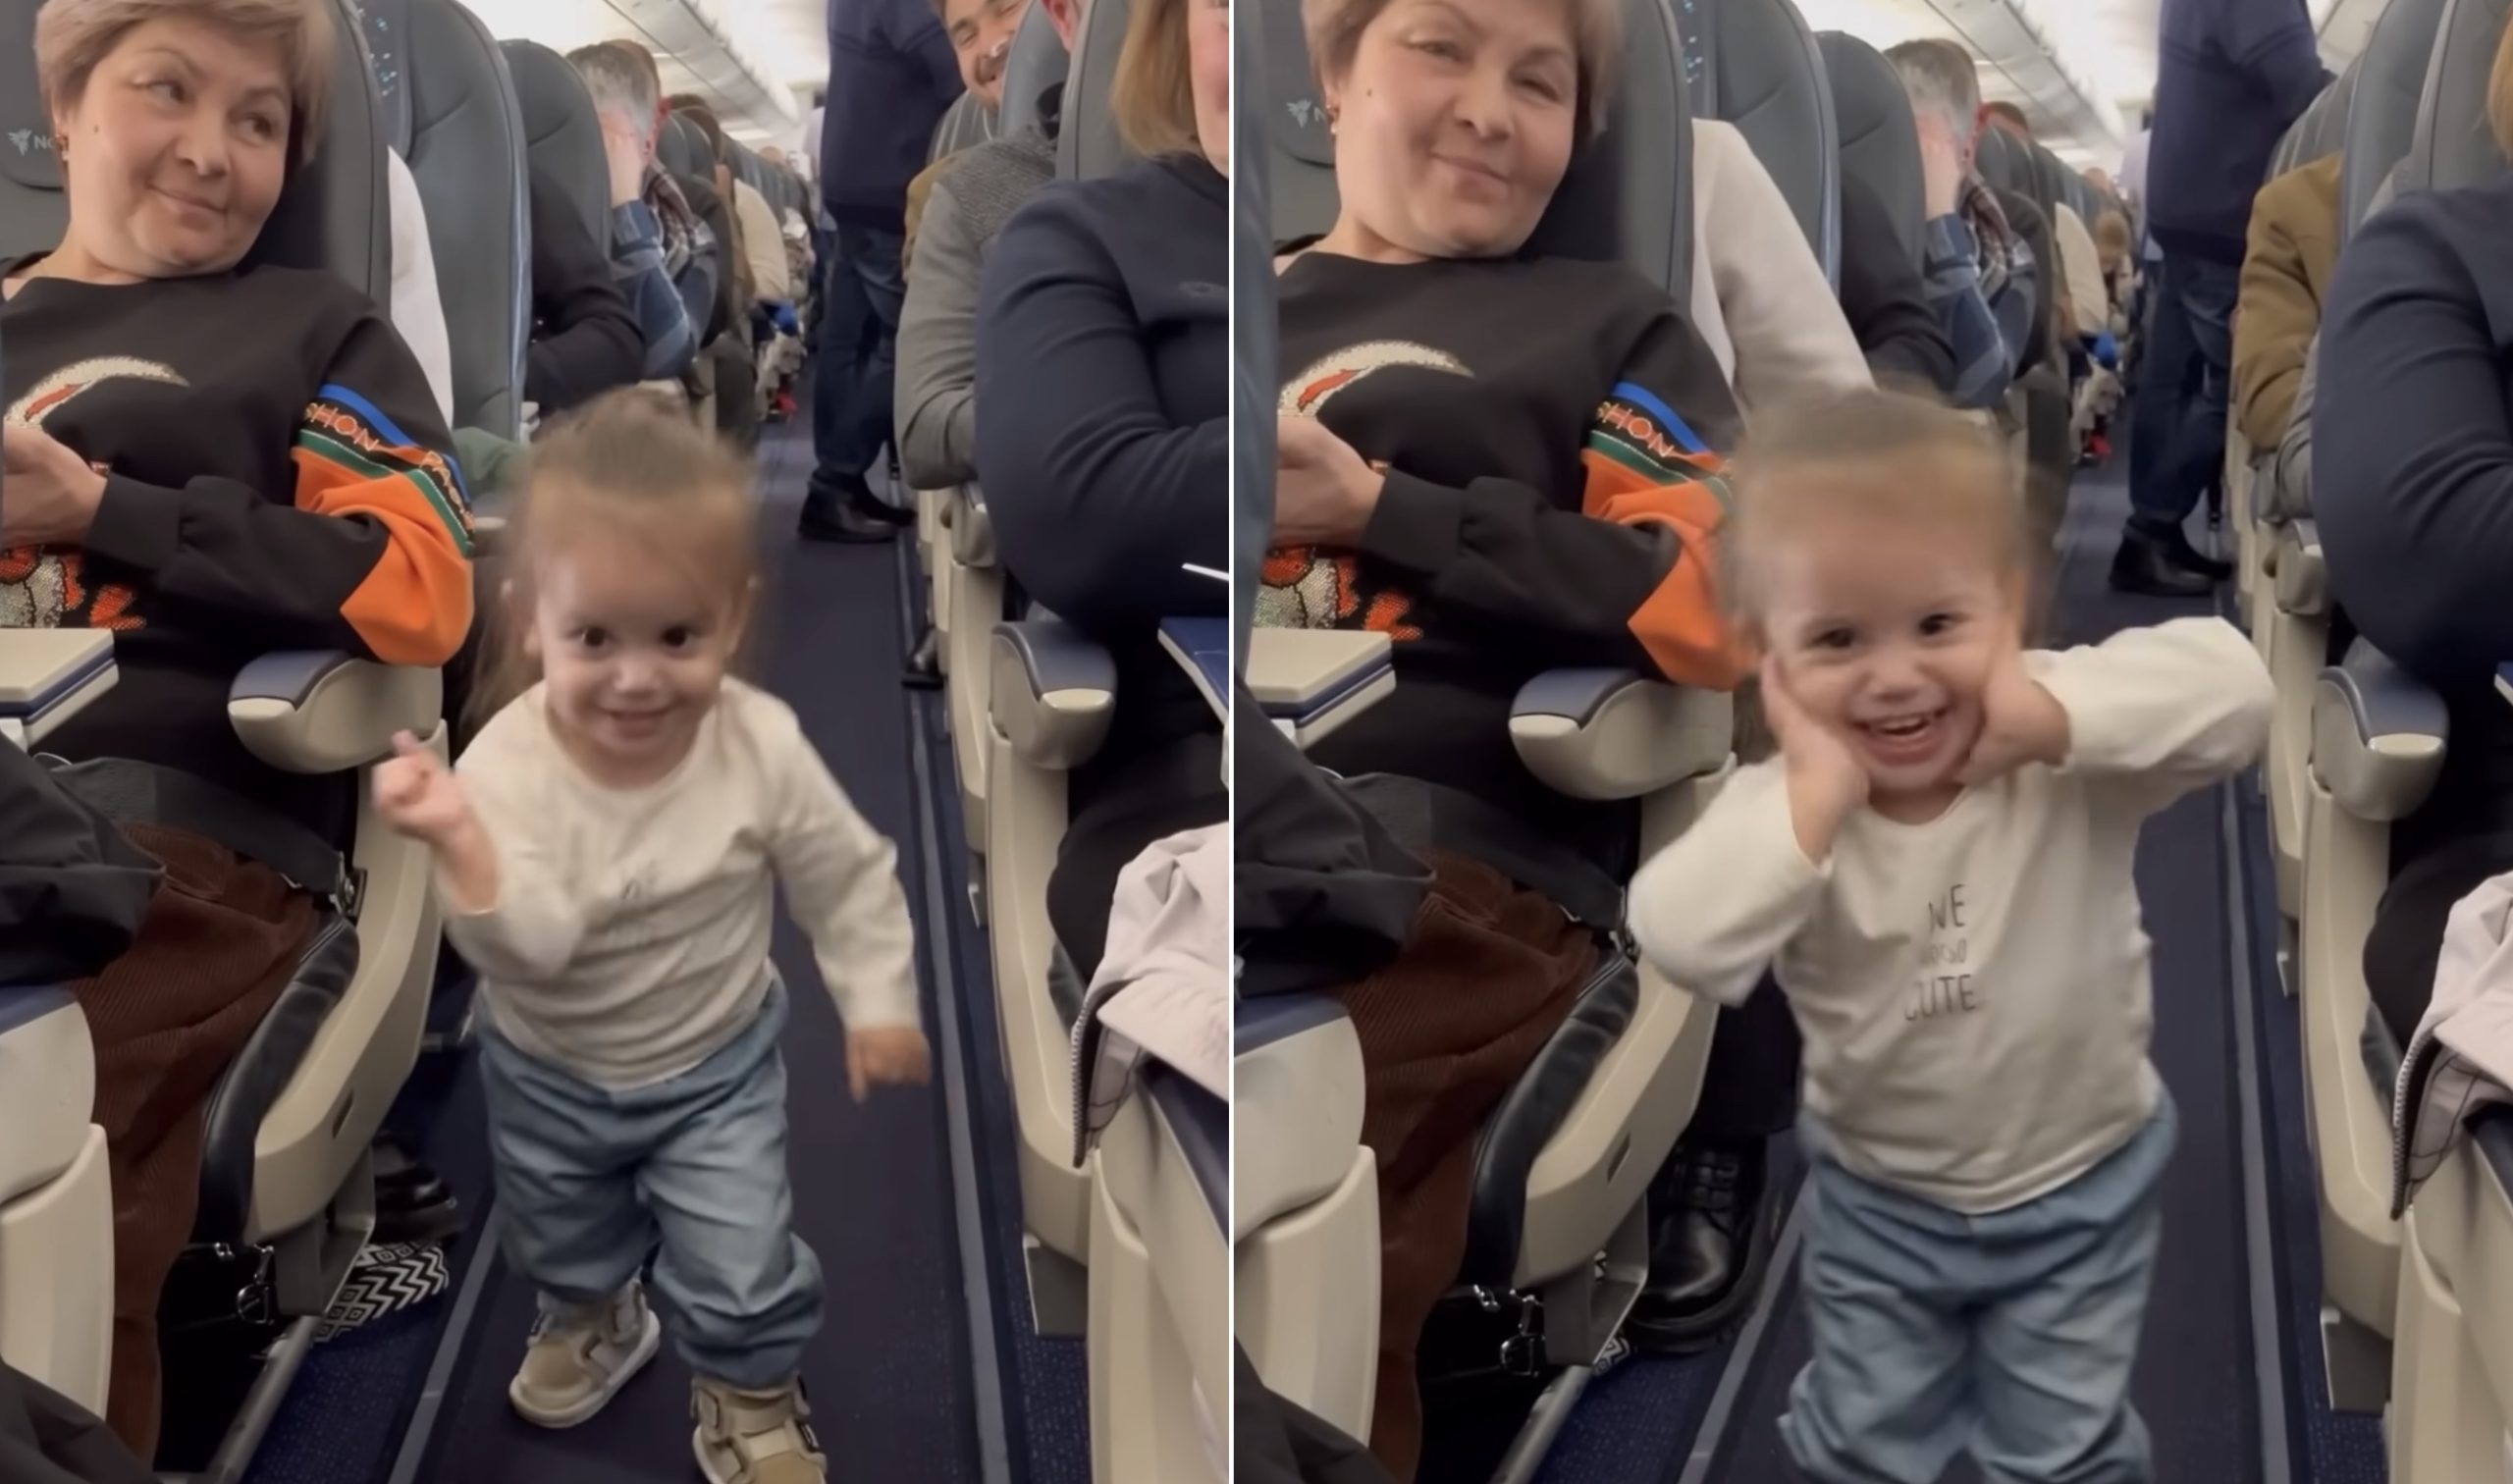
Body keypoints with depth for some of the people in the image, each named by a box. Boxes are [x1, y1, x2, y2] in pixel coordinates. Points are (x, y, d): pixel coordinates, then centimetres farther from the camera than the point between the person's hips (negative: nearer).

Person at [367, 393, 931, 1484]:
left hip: (717, 1064, -1)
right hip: (550, 1073, 1)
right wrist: (460, 844, -55)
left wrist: (876, 999, -7)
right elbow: (523, 948, -39)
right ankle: (593, 1320, 62)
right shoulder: (507, 768, -30)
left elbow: (847, 874, -10)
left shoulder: (762, 747, -25)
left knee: (743, 1272, 5)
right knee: (560, 1240, 28)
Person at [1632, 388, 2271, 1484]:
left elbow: (2234, 688, -35)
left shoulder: (2076, 768, -23)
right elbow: (1680, 944, -37)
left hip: (2079, 1187, 0)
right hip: (1879, 1198, 1)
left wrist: (2048, 713, -38)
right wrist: (1815, 797, -38)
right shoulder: (1791, 808, -22)